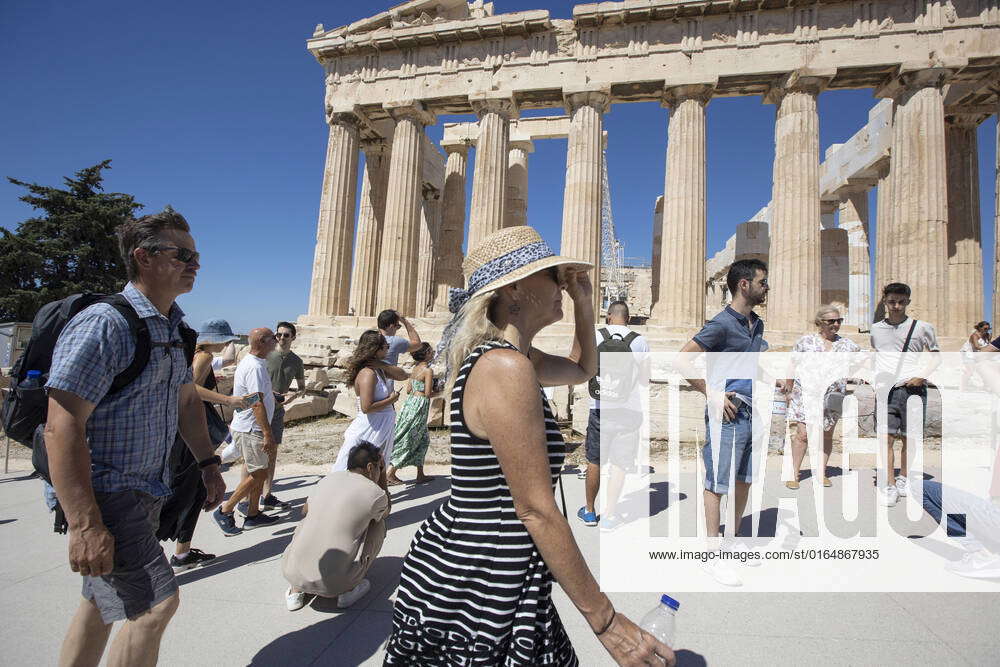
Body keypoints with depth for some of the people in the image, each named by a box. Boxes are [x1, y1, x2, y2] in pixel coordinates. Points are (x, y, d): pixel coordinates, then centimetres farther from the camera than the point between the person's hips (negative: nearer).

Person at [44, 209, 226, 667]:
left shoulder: (172, 329, 9)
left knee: (105, 602, 20)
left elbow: (186, 400, 17)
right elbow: (62, 428, -25)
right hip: (106, 494, -9)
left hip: (148, 490, 9)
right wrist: (84, 525, -27)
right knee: (156, 602, -8)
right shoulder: (102, 324, -20)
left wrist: (207, 463, 13)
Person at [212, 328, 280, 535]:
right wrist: (268, 435, -25)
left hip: (245, 427, 10)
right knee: (258, 474, -2)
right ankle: (225, 511, 9)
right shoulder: (255, 367, -21)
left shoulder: (249, 362, 11)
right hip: (250, 430, -10)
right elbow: (257, 403, -25)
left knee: (258, 473, 14)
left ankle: (253, 515, 23)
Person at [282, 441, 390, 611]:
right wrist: (383, 474, 23)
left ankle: (296, 590, 21)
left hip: (291, 574, 4)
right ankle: (348, 589, 12)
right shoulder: (375, 494, -5)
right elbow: (386, 512, 22)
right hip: (333, 584, -4)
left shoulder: (327, 479, 9)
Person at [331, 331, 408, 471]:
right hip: (369, 432, -10)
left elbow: (403, 375, 7)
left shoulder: (379, 370, 8)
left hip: (382, 430, 10)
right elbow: (367, 407, -28)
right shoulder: (368, 373, -22)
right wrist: (391, 399, -16)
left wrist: (383, 366, -8)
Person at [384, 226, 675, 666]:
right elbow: (537, 511, -23)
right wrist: (607, 622, -15)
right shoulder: (505, 368, -24)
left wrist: (584, 303, 9)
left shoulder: (508, 356, 5)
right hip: (476, 589, -9)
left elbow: (583, 369, 23)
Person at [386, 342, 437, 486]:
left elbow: (410, 389, 14)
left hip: (410, 401, 9)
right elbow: (428, 393, -16)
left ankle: (420, 475, 19)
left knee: (423, 439, 15)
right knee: (408, 441, 0)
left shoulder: (415, 368, 11)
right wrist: (436, 392, 3)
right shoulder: (428, 370, -13)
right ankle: (390, 474, 4)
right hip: (420, 405, -9)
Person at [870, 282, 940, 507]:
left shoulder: (922, 328, 3)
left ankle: (904, 479, 28)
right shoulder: (876, 329, 10)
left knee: (908, 439, 9)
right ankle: (890, 487, -2)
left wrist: (922, 376, -6)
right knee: (886, 438, -6)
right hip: (885, 389, 1)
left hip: (912, 389, -1)